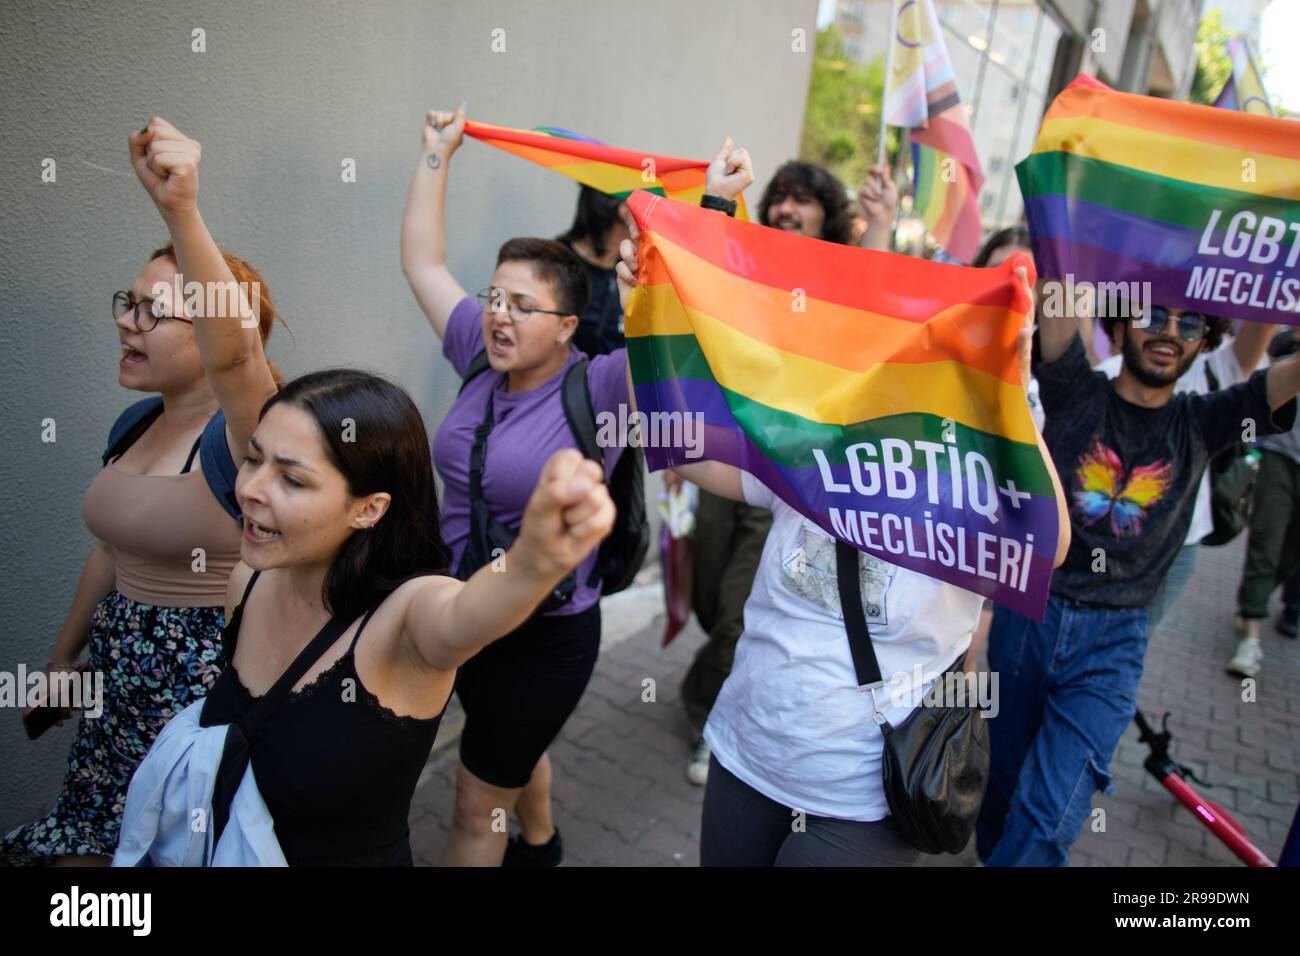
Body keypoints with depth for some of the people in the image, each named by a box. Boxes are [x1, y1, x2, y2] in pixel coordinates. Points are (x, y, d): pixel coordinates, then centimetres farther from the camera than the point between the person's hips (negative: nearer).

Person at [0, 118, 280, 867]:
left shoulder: (244, 432, -20)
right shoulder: (136, 423, 5)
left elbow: (237, 350, -44)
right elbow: (114, 549, 16)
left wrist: (181, 213, -54)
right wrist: (63, 657, 24)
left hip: (208, 675, -8)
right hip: (123, 667, 8)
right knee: (87, 842, 20)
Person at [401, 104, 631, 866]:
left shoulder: (597, 389, -21)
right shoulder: (482, 360, -4)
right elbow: (423, 260, 5)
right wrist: (437, 154, 7)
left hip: (548, 635, -6)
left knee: (477, 810, 10)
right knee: (516, 748, 32)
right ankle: (541, 845, 59)